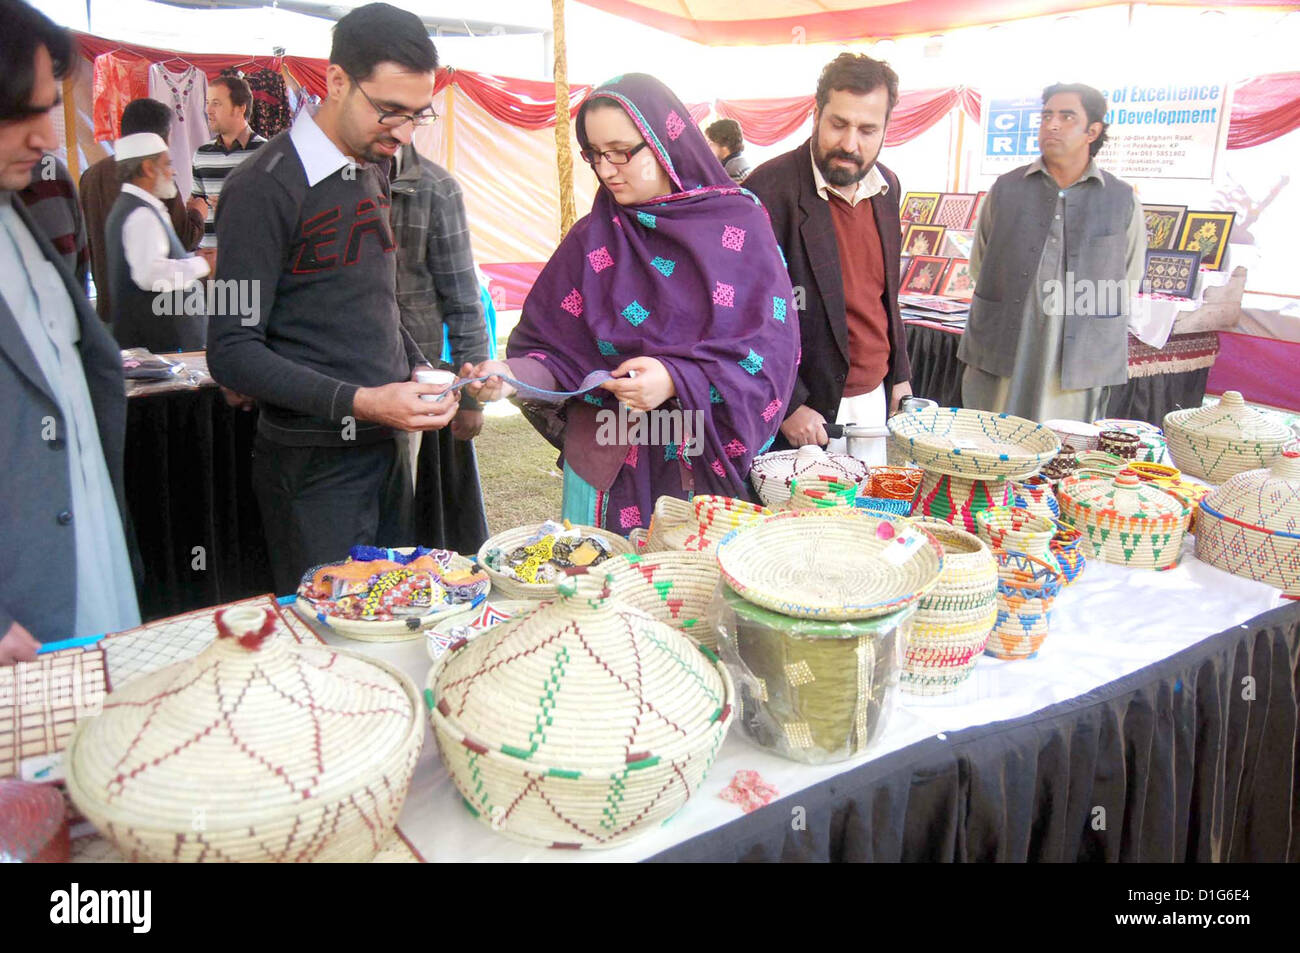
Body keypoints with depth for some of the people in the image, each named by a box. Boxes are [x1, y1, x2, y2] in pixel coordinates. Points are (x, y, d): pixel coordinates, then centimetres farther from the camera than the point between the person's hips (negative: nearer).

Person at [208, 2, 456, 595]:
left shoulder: (373, 171, 11)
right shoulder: (265, 189, -15)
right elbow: (232, 353, -17)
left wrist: (418, 370, 4)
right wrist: (360, 403, -25)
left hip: (385, 449, 8)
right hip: (314, 466, -8)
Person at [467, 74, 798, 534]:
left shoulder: (740, 224, -3)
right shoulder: (593, 239, 4)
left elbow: (772, 346, -10)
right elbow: (554, 349, 3)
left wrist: (676, 380, -23)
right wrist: (512, 374, -18)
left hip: (717, 461, -1)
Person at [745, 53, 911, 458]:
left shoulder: (887, 186, 7)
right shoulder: (770, 190, -16)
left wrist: (900, 374, 17)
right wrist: (787, 405, -17)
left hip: (875, 397, 7)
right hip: (811, 409, -6)